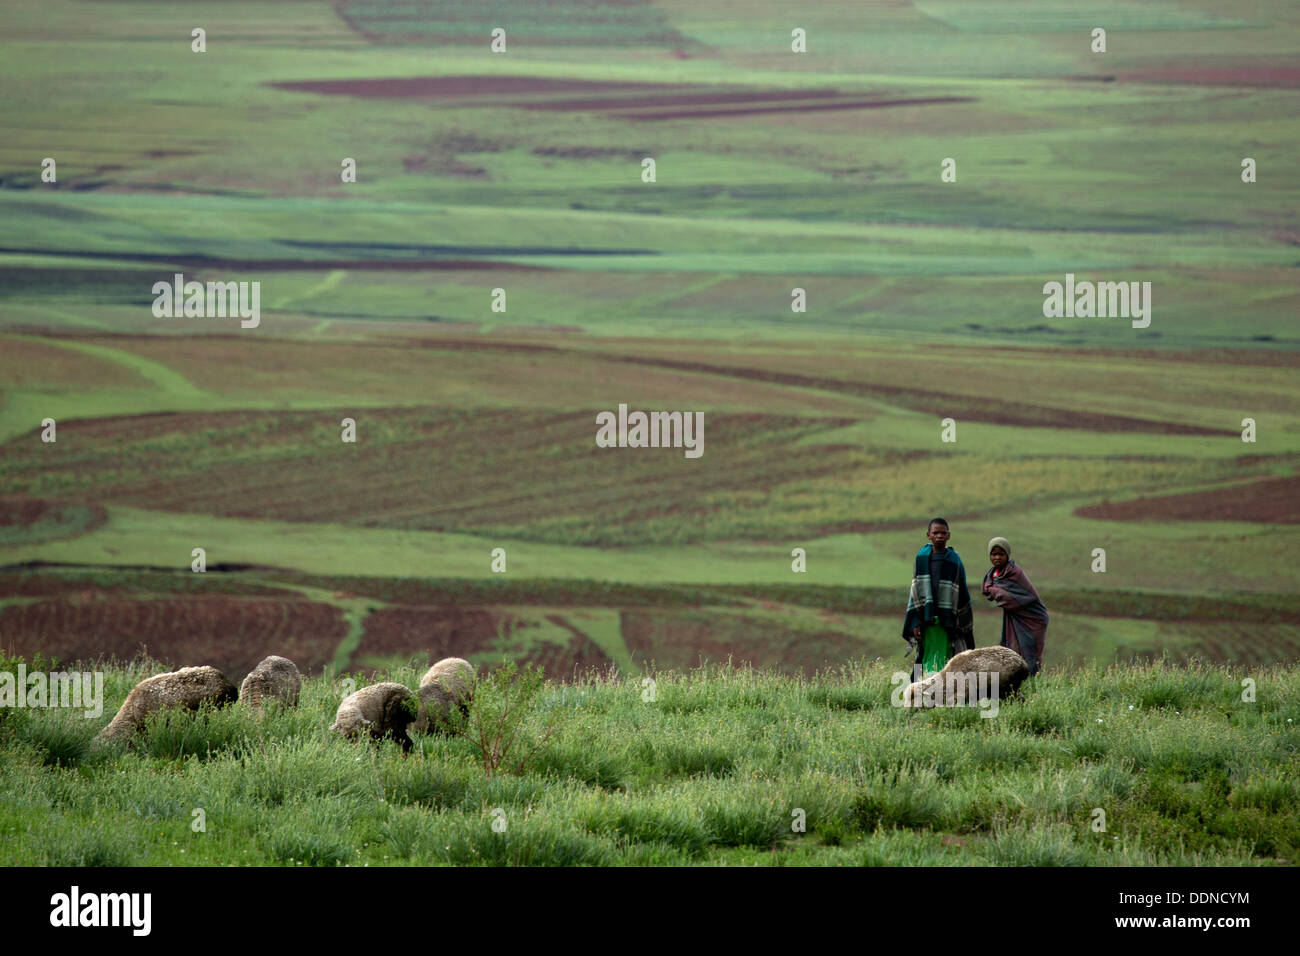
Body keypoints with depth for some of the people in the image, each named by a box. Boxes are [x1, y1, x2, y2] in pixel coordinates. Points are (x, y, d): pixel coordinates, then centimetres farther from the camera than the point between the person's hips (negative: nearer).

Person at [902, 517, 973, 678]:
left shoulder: (955, 560, 1)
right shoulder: (921, 557, 7)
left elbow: (962, 594, 4)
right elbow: (915, 591, 8)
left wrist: (966, 627, 4)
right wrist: (915, 622, 1)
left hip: (948, 621, -2)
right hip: (926, 621, 2)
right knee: (928, 660, 0)